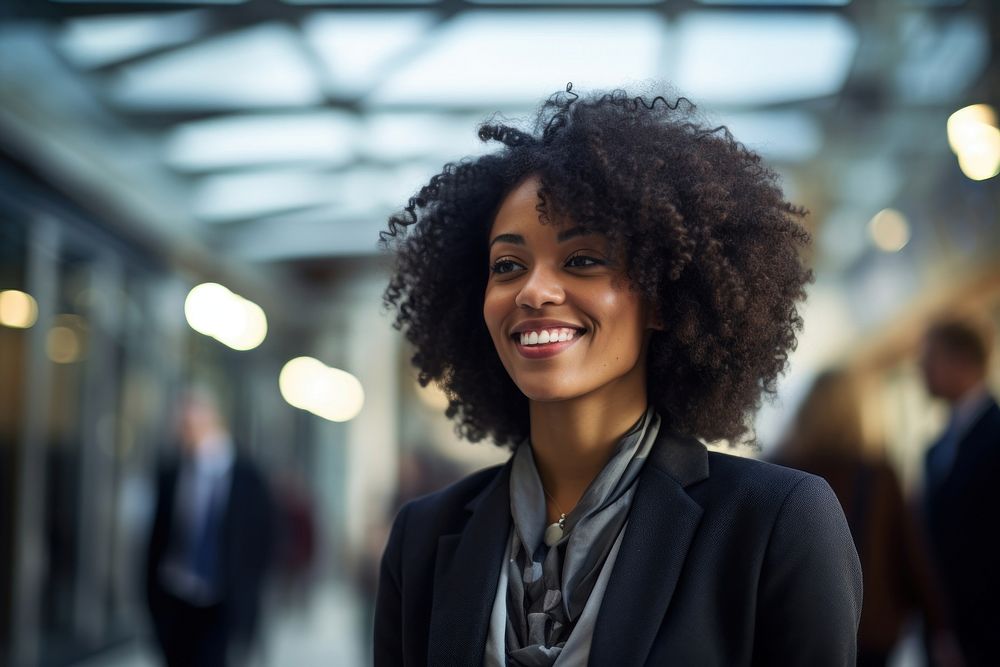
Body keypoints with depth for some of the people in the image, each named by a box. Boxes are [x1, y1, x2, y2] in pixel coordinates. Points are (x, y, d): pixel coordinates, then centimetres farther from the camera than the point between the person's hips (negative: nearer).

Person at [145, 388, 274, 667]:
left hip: (222, 611, -4)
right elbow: (159, 538, 11)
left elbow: (262, 541, -3)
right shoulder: (171, 476, 7)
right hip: (175, 606, 4)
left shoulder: (247, 478, -5)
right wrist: (155, 597, 9)